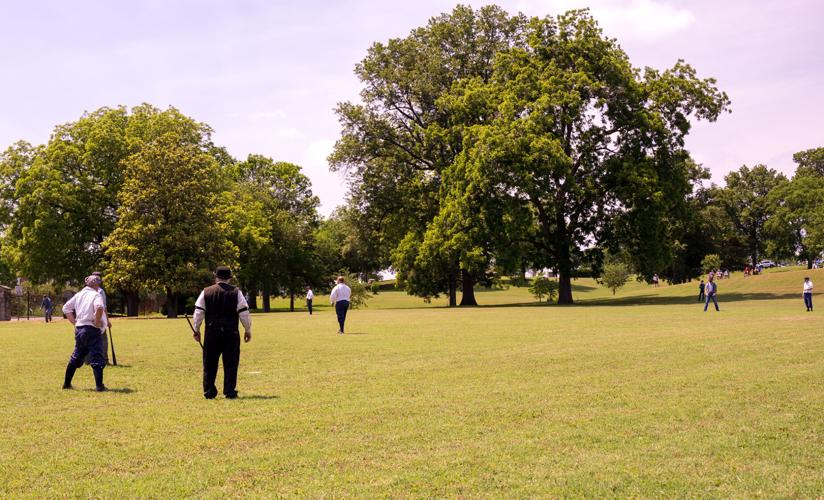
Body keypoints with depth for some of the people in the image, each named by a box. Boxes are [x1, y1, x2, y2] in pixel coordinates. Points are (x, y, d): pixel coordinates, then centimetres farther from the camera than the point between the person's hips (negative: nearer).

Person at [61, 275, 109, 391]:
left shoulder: (79, 295, 13)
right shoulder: (96, 295, -9)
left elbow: (66, 308, 16)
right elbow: (99, 307, -29)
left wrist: (74, 321, 14)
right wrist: (97, 321, -17)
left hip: (79, 329, 7)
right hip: (92, 329, -7)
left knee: (76, 357, 19)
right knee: (97, 358, -4)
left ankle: (67, 383, 24)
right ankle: (99, 385, -7)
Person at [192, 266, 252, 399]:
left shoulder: (206, 292, 2)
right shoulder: (236, 292, -2)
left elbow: (198, 312, 4)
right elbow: (244, 313, -2)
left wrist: (196, 330, 15)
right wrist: (248, 330, 8)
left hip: (211, 332, 1)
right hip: (231, 333, -1)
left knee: (210, 363, 10)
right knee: (230, 363, 4)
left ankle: (209, 392, 12)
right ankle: (230, 392, 3)